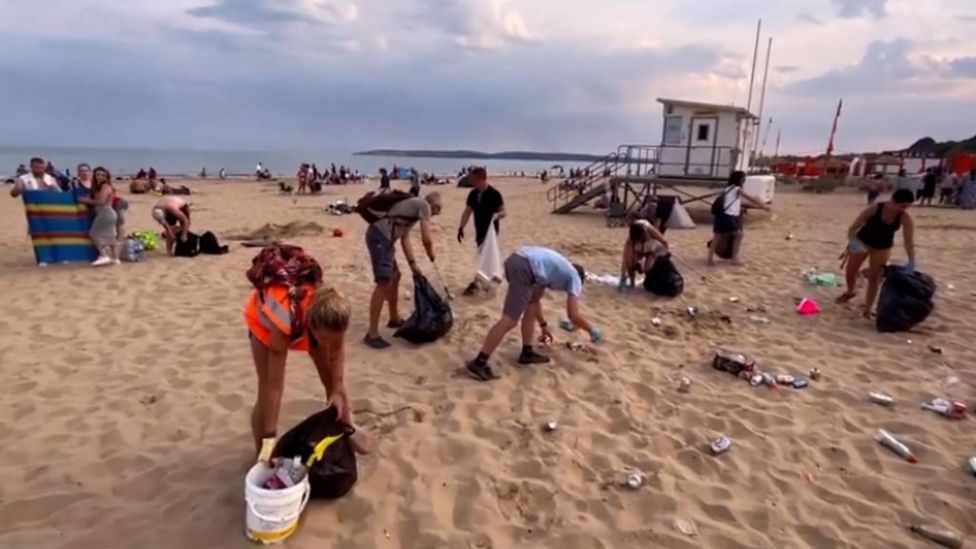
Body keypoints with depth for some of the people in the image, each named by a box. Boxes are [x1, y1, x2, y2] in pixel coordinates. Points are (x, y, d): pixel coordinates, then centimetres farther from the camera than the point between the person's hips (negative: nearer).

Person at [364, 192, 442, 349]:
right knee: (384, 283, -13)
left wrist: (413, 264, 21)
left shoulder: (413, 207, 28)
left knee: (395, 276, 22)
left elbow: (405, 239, 25)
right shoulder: (424, 205, 0)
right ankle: (372, 334, -12)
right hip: (380, 236, -11)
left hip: (382, 237, 11)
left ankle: (394, 319, 36)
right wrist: (431, 254, 12)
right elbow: (426, 239, -8)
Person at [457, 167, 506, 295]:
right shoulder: (473, 194, 3)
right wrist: (461, 227, 2)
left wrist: (496, 215, -32)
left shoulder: (494, 194, -15)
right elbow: (467, 211, 8)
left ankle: (475, 283, -3)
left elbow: (503, 212, -10)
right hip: (479, 230, 7)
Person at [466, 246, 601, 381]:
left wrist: (544, 326, 49)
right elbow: (574, 315, 10)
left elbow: (534, 300, 41)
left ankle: (527, 353, 33)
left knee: (531, 307, 25)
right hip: (524, 267, -9)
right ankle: (478, 363, -5)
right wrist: (592, 330, 26)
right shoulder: (575, 277, 18)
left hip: (516, 260, 9)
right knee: (509, 320, -7)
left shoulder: (560, 270, 38)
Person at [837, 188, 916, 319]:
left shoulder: (906, 218, -26)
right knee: (850, 272, 7)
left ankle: (869, 307, 11)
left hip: (883, 247, 0)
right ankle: (851, 291, 38)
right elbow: (852, 229, -27)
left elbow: (909, 242, -26)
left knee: (874, 277, -2)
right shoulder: (874, 209, -31)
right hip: (863, 241, 0)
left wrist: (911, 262, -38)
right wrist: (852, 243, -46)